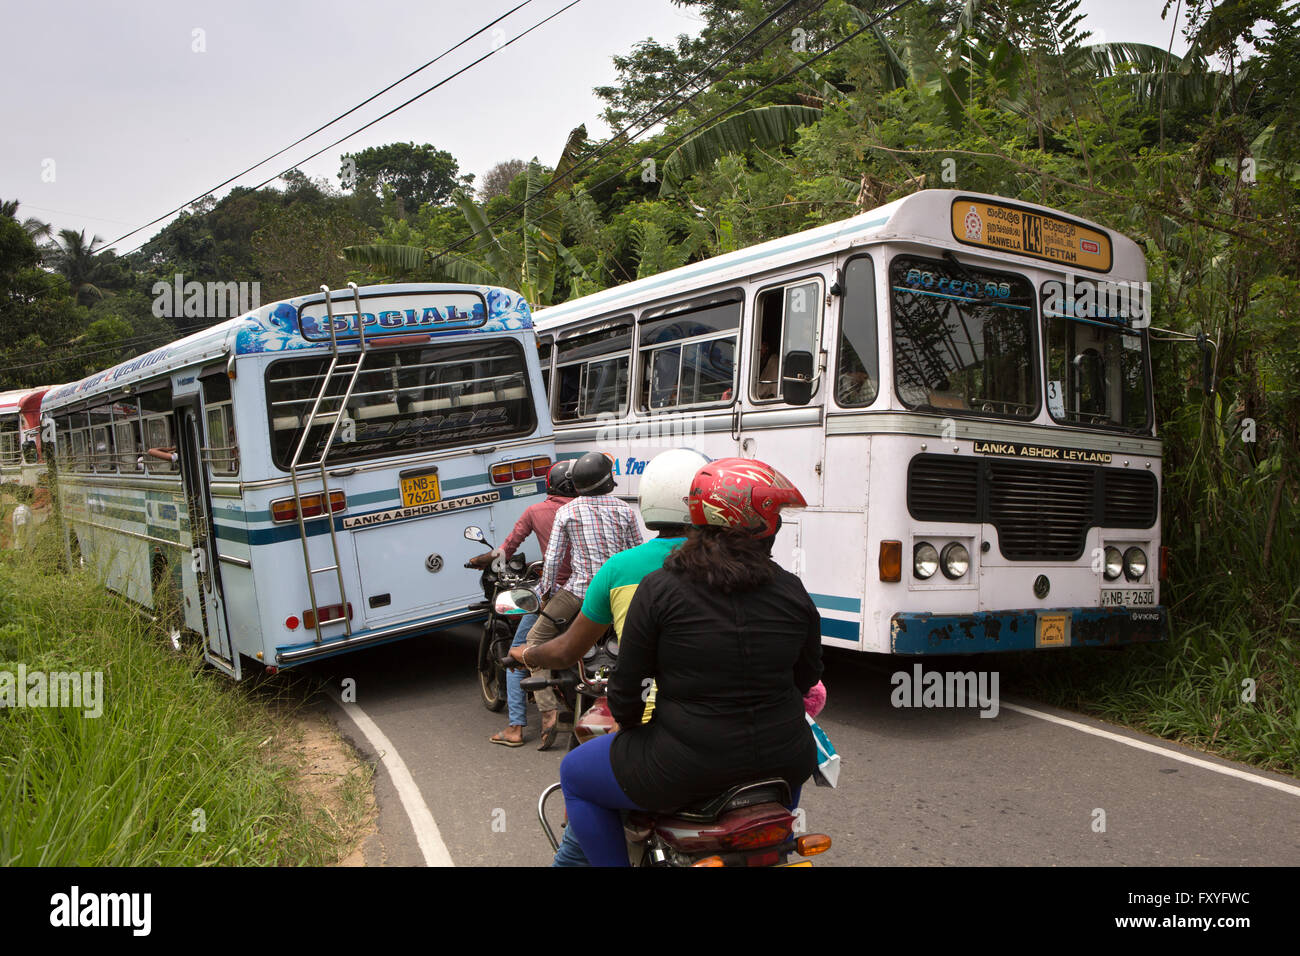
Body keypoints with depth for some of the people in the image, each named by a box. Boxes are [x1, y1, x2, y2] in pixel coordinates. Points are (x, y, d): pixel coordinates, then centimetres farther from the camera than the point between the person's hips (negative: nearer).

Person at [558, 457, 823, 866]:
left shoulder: (659, 589, -12)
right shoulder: (792, 591, -3)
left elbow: (627, 683, -7)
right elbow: (807, 676, 9)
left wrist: (627, 724, 14)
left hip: (688, 766, -4)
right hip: (781, 762, 4)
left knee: (575, 775, 19)